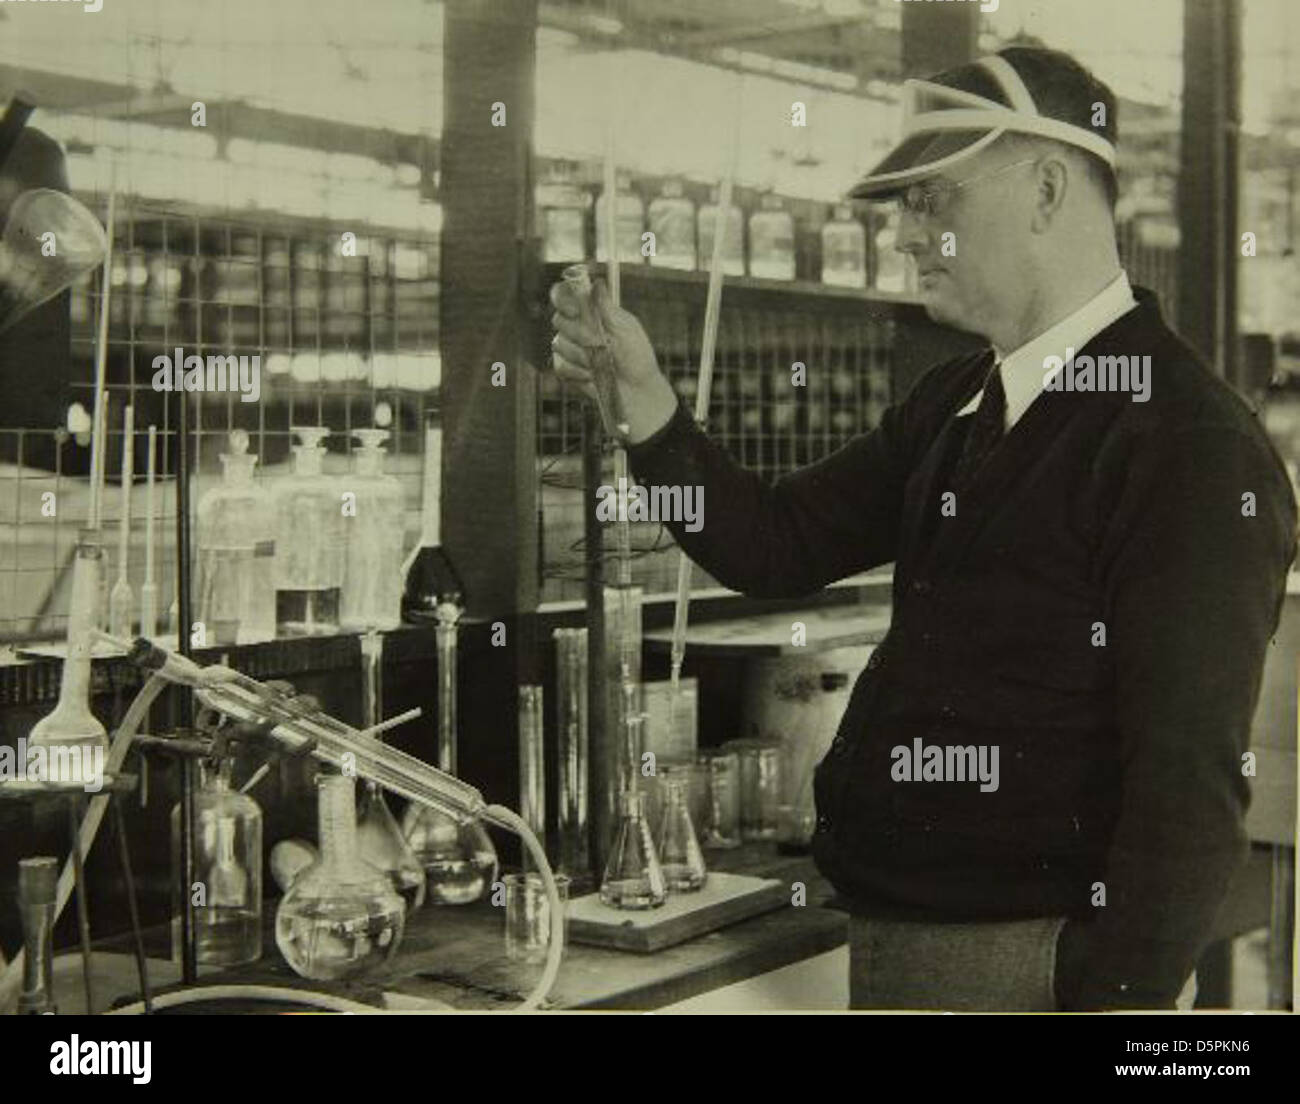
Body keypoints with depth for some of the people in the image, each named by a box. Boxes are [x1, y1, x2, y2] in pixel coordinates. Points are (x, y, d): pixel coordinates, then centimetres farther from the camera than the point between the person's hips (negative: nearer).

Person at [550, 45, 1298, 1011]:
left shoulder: (1192, 446, -17)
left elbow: (1192, 783, -20)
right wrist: (642, 394, 1)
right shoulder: (952, 405, 9)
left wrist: (1115, 993, -21)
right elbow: (779, 548, 11)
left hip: (1026, 959, -8)